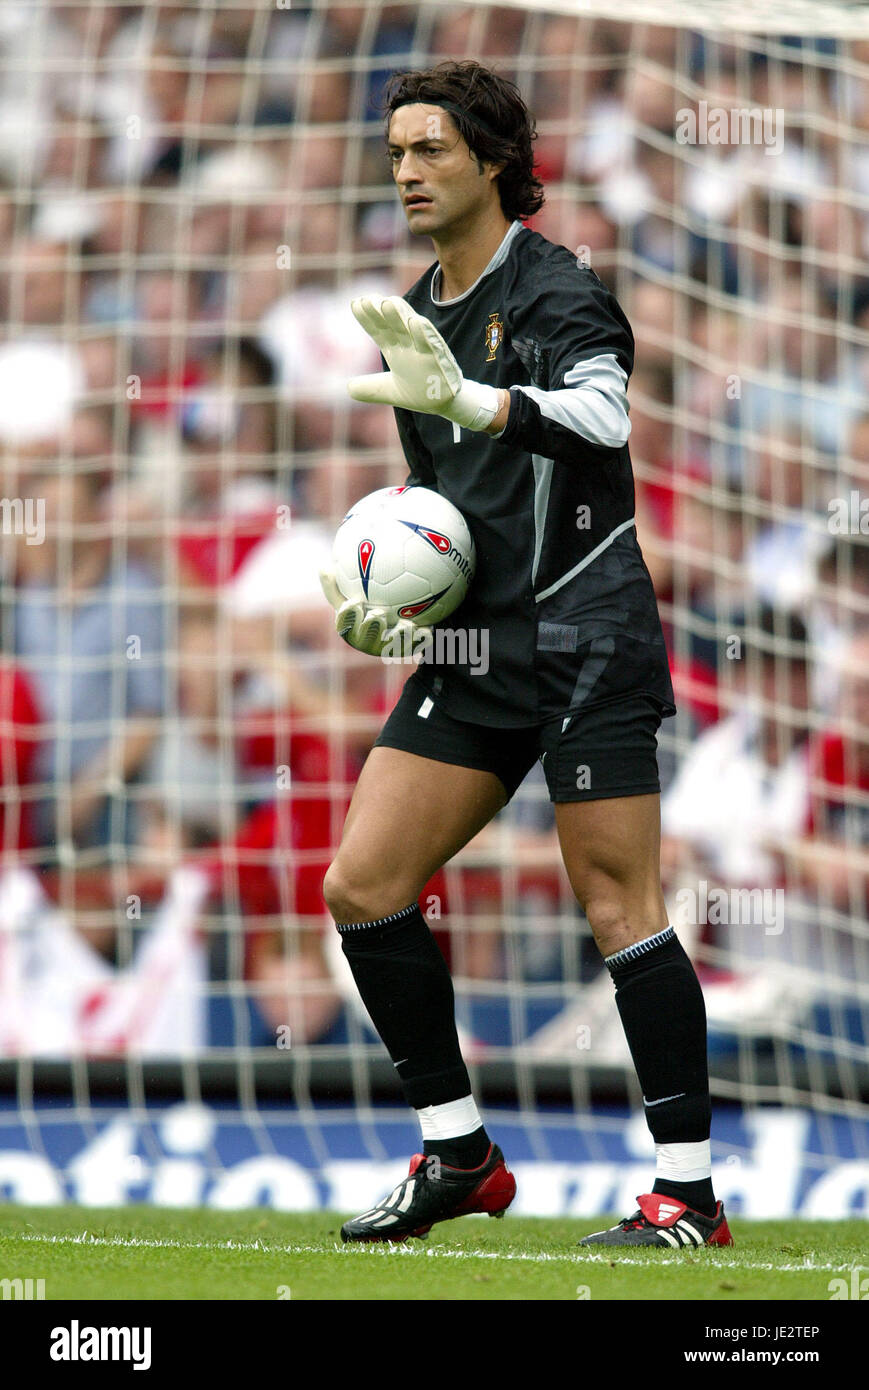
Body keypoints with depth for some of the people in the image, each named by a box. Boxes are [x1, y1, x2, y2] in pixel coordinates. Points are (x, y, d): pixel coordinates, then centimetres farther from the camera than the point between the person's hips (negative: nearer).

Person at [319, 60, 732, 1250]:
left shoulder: (556, 292, -10)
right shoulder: (416, 323, 15)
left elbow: (601, 419, -31)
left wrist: (470, 398, -46)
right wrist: (378, 601, 8)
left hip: (584, 638, -8)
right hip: (475, 650, 8)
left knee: (619, 910, -8)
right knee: (362, 886, 1)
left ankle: (690, 1192, -3)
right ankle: (458, 1156, 11)